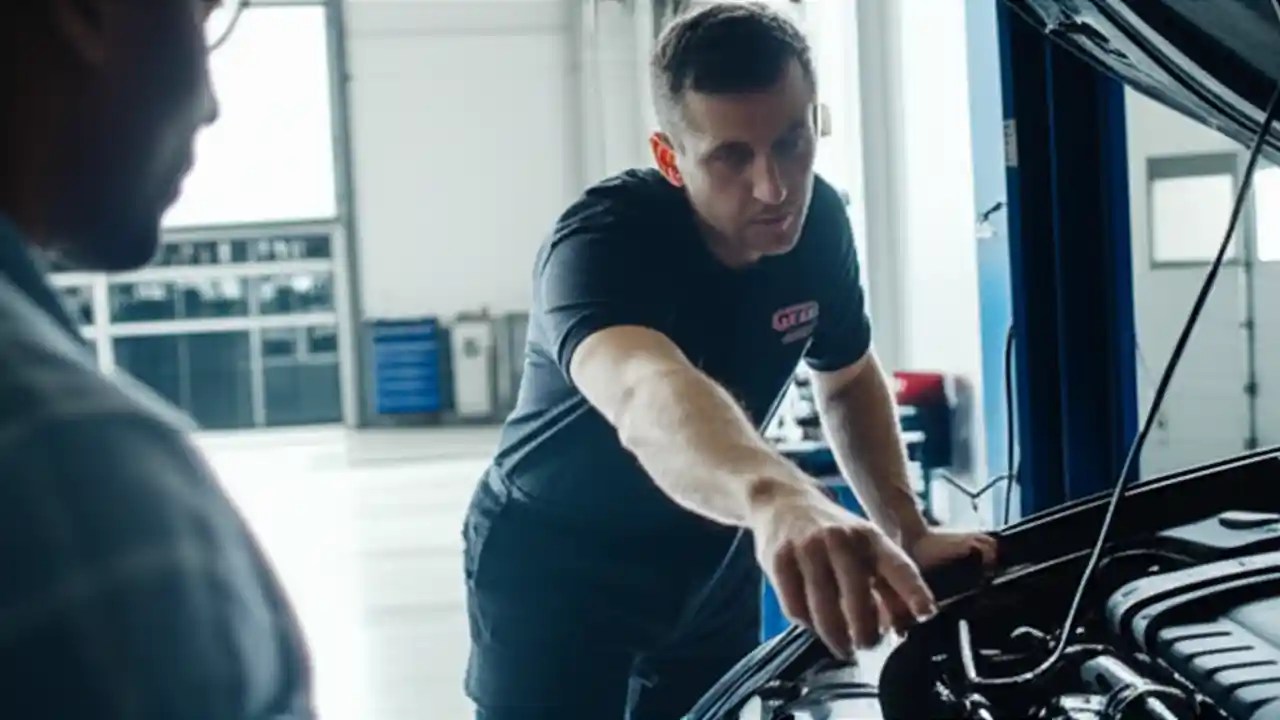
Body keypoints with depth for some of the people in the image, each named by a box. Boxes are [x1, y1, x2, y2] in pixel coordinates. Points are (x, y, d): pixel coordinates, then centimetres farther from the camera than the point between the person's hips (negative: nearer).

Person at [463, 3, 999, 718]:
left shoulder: (818, 219, -12)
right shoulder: (601, 242, -32)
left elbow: (850, 380, 5)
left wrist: (908, 532, -10)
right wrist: (775, 497, -74)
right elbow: (649, 398, -54)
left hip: (712, 572, 5)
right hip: (553, 576, -5)